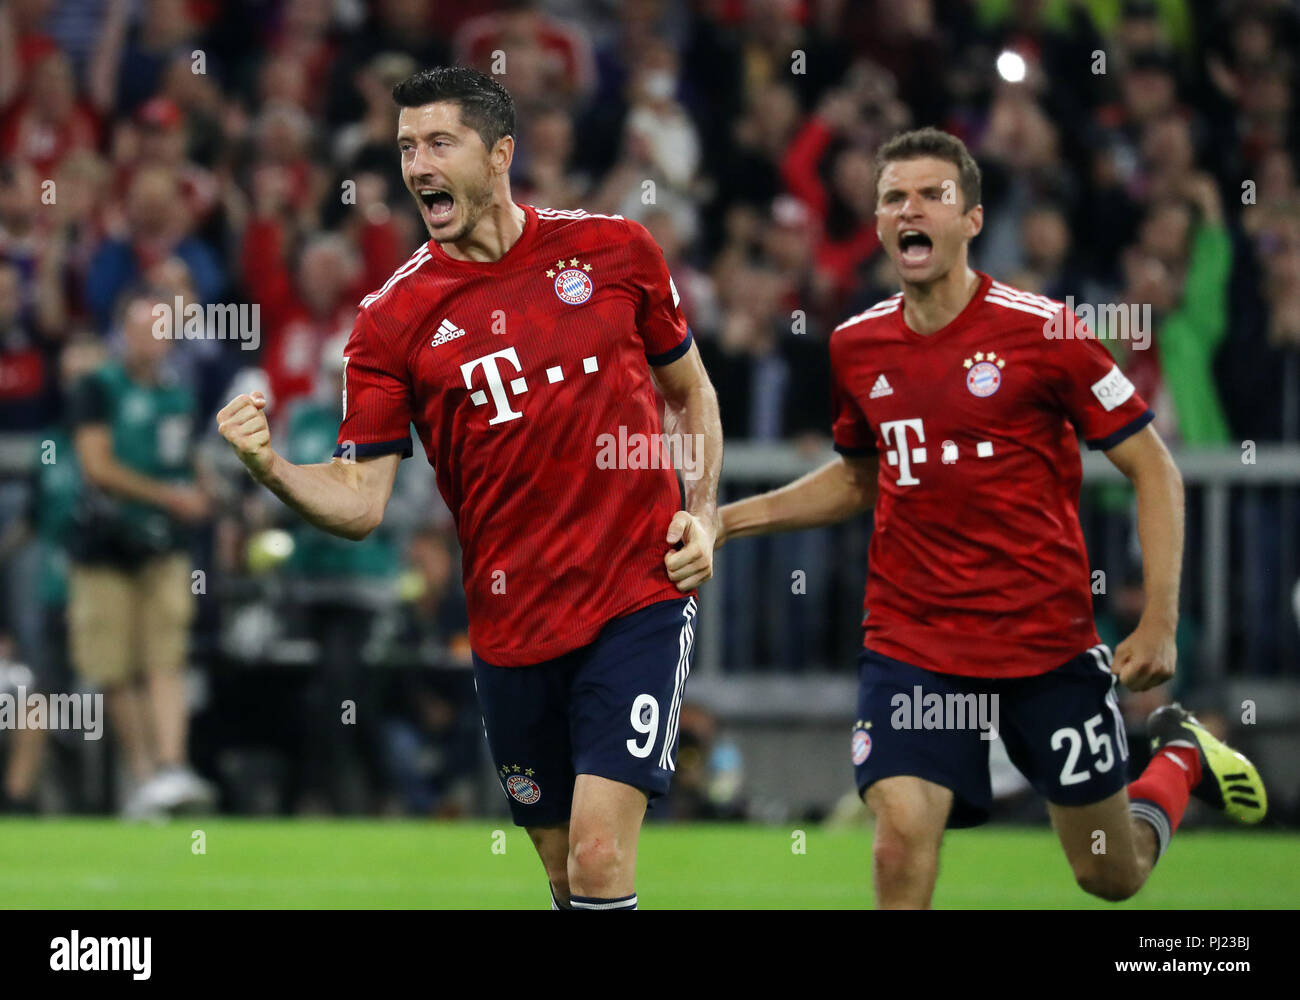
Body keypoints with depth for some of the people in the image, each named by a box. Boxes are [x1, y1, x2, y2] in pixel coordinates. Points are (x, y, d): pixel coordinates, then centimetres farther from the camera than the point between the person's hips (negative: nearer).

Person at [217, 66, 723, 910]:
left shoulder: (616, 250, 1)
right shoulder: (395, 318, 0)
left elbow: (690, 392, 16)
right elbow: (360, 503, -4)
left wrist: (704, 516, 3)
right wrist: (272, 469, -23)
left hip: (639, 597, -2)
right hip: (512, 632, 2)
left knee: (599, 854, -16)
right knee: (565, 869, 9)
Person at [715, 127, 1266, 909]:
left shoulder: (1042, 331, -11)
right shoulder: (857, 347, 3)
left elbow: (1154, 470, -5)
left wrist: (1159, 624, -13)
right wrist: (730, 519, 11)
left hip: (1049, 640, -2)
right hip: (912, 642, 2)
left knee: (1113, 874, 10)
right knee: (902, 848, -19)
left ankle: (1182, 756, 43)